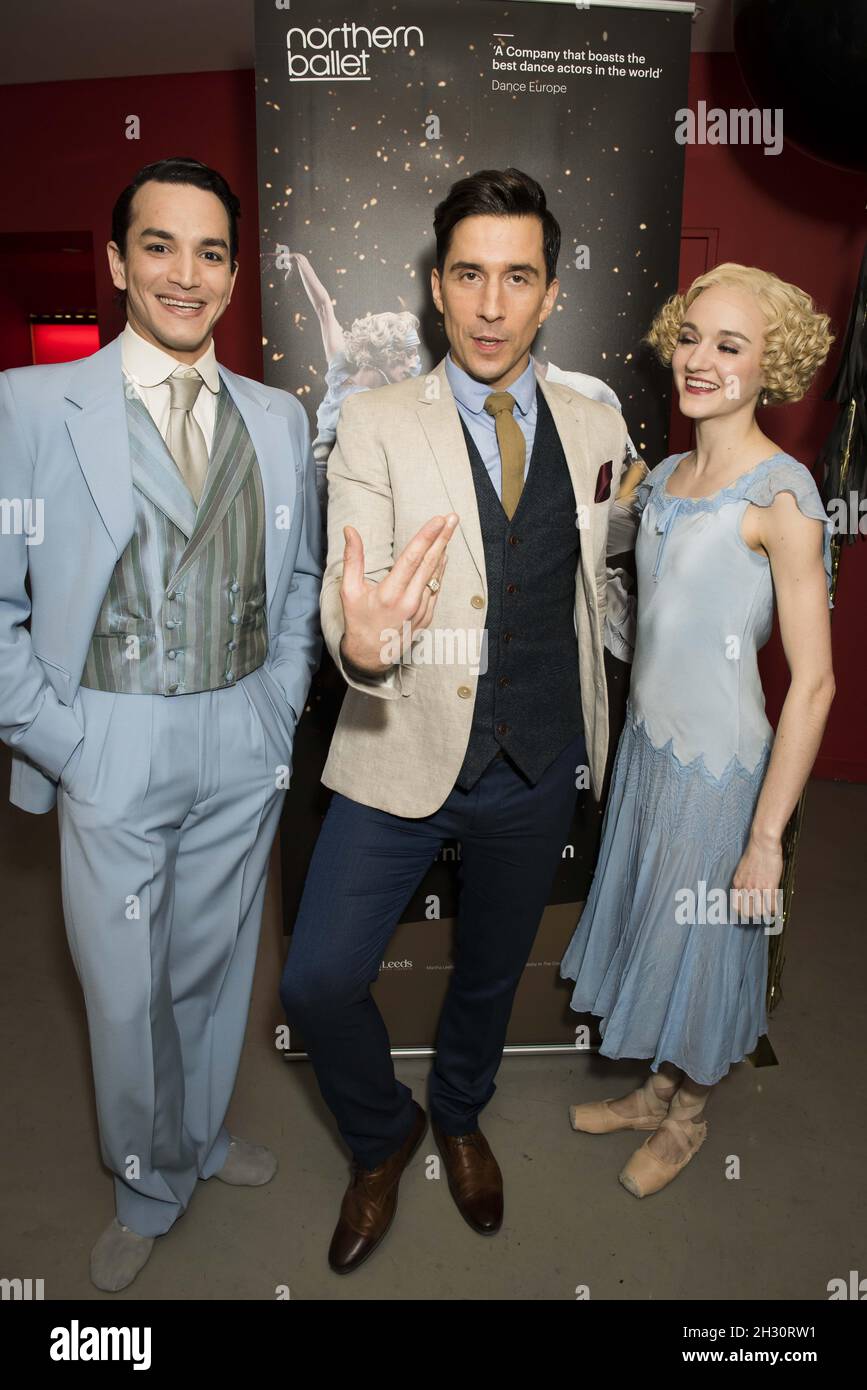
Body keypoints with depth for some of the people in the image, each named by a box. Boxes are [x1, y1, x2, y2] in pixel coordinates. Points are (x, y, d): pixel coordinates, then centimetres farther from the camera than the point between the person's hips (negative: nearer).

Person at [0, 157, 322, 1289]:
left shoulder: (279, 419, 5)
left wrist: (279, 709, 5)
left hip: (244, 751, 3)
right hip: (111, 756, -3)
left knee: (215, 967, 19)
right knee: (126, 991, 11)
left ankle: (201, 1136, 46)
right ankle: (152, 1185, 39)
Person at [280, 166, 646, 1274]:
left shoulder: (598, 431, 1)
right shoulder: (374, 425, -8)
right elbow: (346, 601, -16)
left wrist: (600, 722, 16)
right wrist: (359, 642, -40)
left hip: (539, 767, 3)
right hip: (403, 757, -2)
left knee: (492, 972, 20)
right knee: (317, 981, -6)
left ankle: (459, 1119, 52)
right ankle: (382, 1139, 28)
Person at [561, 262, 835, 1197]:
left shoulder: (780, 493, -18)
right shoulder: (665, 477, 4)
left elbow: (813, 681, -20)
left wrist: (767, 840, -20)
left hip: (719, 762, -7)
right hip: (645, 742, 7)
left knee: (698, 944, 13)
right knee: (645, 927, 21)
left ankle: (687, 1120, 40)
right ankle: (653, 1092, 45)